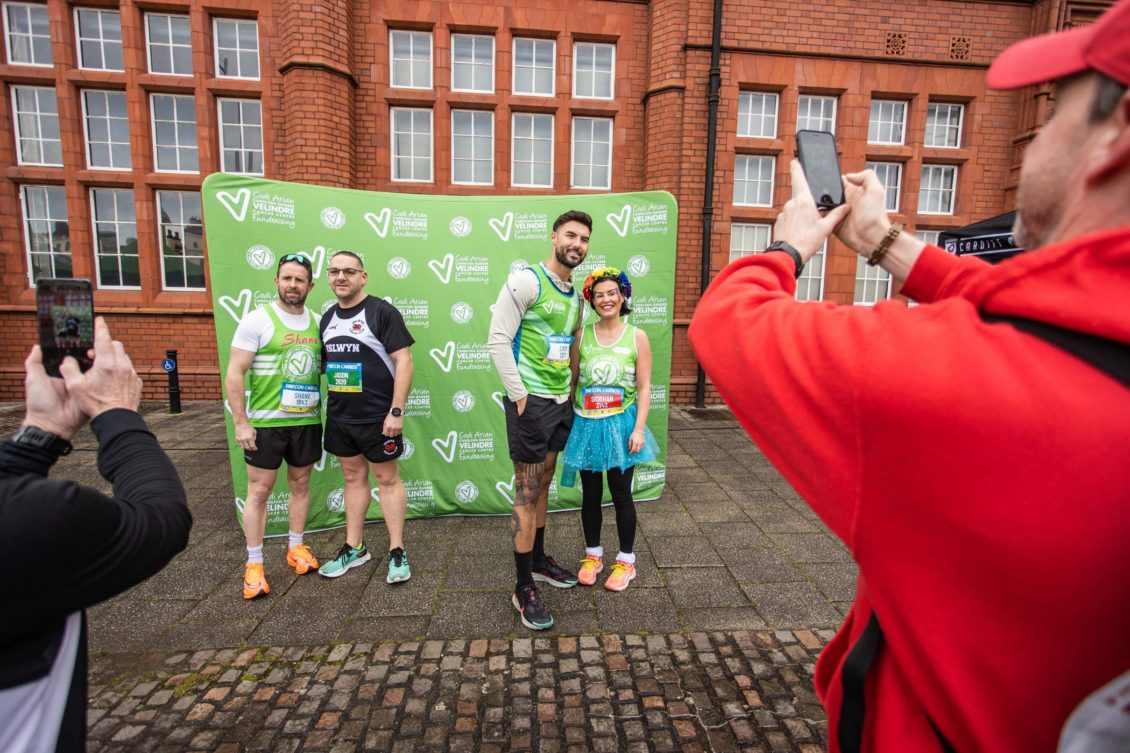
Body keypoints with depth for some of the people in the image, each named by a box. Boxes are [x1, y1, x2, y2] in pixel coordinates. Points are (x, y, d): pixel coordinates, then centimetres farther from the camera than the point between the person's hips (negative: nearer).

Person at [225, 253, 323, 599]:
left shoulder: (317, 322, 7)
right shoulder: (257, 320, -7)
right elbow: (234, 374, -9)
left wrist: (324, 414, 10)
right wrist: (241, 422, -13)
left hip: (307, 420, 4)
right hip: (265, 422, -4)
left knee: (300, 484, 13)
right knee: (259, 490, 3)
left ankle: (296, 548, 30)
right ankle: (254, 564, 16)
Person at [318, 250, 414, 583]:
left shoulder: (381, 311, -10)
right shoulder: (328, 317, 10)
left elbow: (403, 360, -16)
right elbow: (325, 363, 18)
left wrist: (396, 411, -20)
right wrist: (326, 406, 12)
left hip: (377, 417, -6)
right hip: (339, 416, 7)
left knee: (387, 479, 4)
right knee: (353, 477, 16)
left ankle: (397, 551, 16)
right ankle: (354, 548, 29)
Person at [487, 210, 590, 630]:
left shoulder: (575, 295, 13)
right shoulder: (526, 281, -11)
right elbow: (497, 340, -15)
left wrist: (569, 390, 13)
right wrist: (518, 394, -16)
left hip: (560, 402, 8)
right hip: (530, 401, -8)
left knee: (543, 485, 18)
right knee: (527, 493, -1)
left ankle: (538, 560, 34)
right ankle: (524, 588, 12)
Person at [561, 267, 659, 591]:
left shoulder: (637, 336, -4)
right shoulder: (581, 335, 0)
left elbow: (644, 388, -4)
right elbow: (572, 380, 3)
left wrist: (639, 428, -11)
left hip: (621, 425, -1)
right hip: (586, 426, 2)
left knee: (621, 495, 9)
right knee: (590, 495, 13)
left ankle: (626, 561, 28)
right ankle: (593, 555, 34)